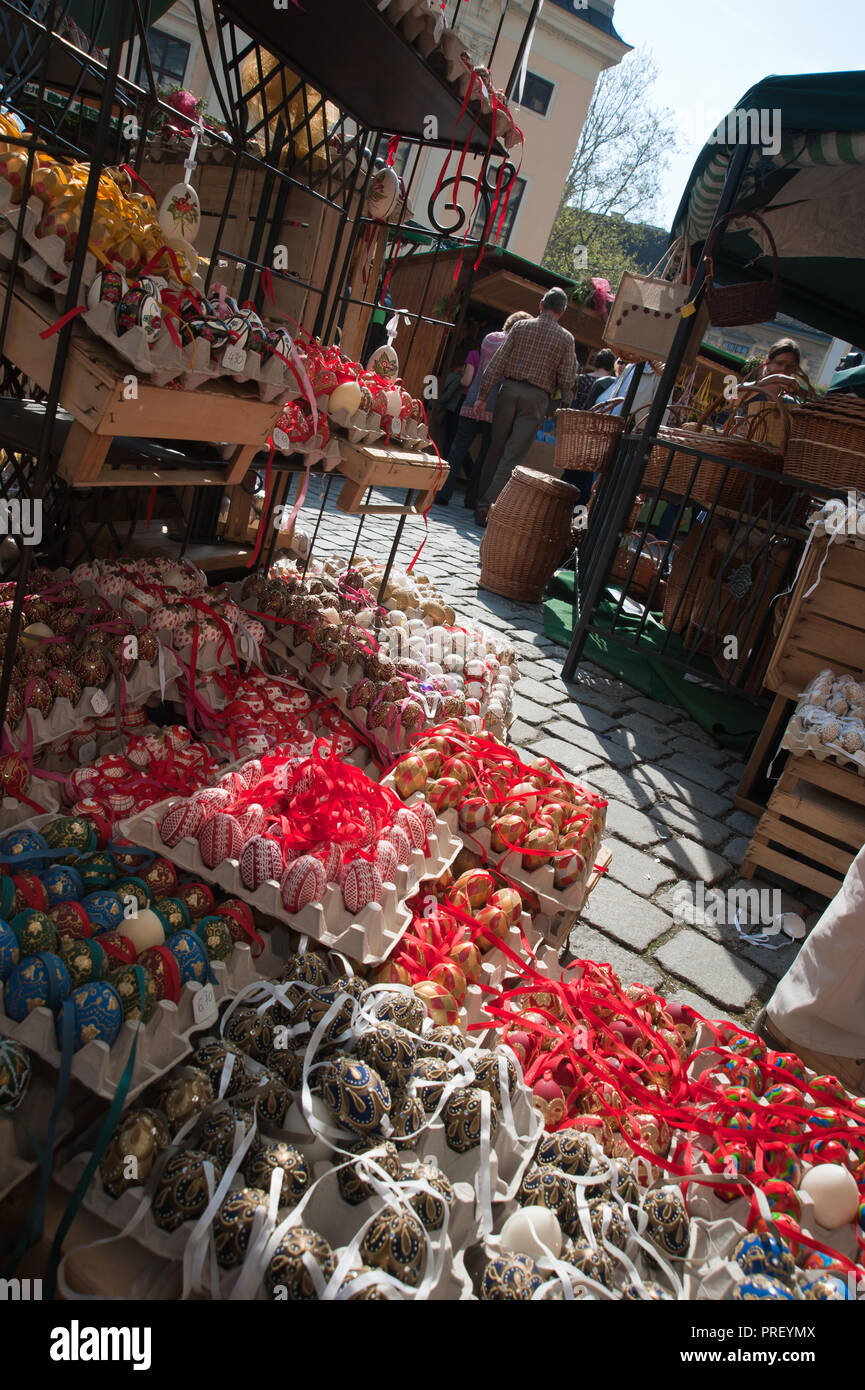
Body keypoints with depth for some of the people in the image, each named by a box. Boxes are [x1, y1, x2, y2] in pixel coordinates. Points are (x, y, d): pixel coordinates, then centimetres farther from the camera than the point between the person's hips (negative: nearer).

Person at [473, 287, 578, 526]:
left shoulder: (521, 326, 5)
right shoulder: (565, 338, 1)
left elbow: (498, 363, 2)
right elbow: (567, 380, -2)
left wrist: (483, 395, 5)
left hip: (509, 389, 2)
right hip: (537, 398, -2)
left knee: (495, 449, 11)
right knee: (513, 456, -3)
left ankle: (481, 500, 14)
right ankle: (487, 506, -8)